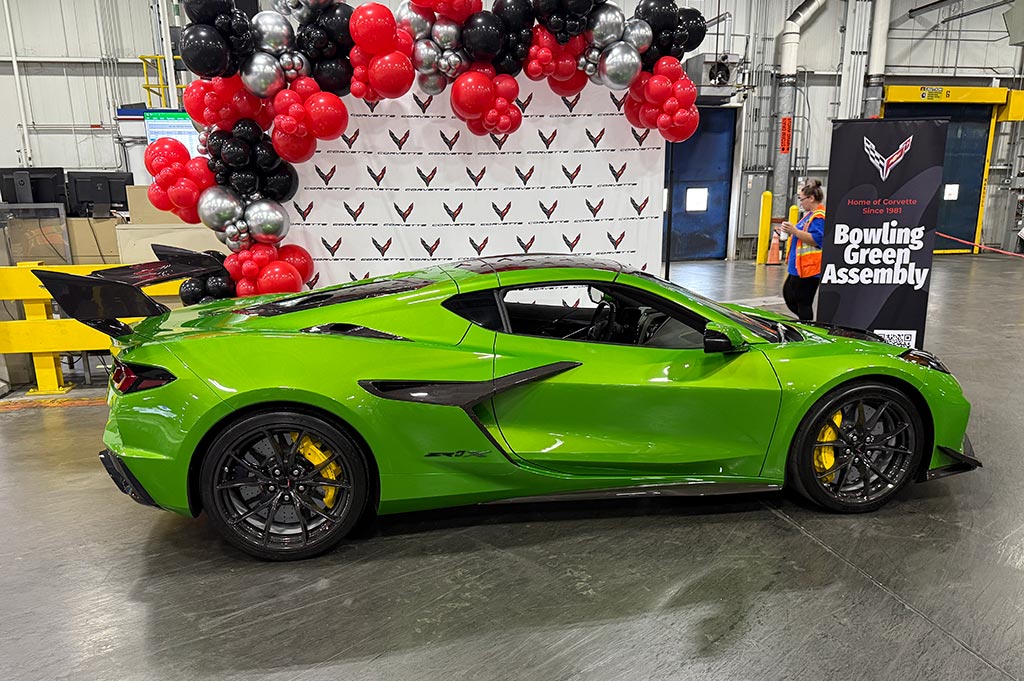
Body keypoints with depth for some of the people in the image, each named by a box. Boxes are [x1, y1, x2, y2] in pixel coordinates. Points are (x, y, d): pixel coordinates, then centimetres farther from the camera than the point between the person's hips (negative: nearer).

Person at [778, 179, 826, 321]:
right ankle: (805, 320, 25)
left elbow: (816, 239, -25)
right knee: (788, 293, 18)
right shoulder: (809, 214, 17)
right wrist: (790, 233, 15)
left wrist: (795, 231, -27)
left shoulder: (819, 216, -15)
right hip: (798, 267, 11)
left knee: (803, 302, -5)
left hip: (809, 268, -11)